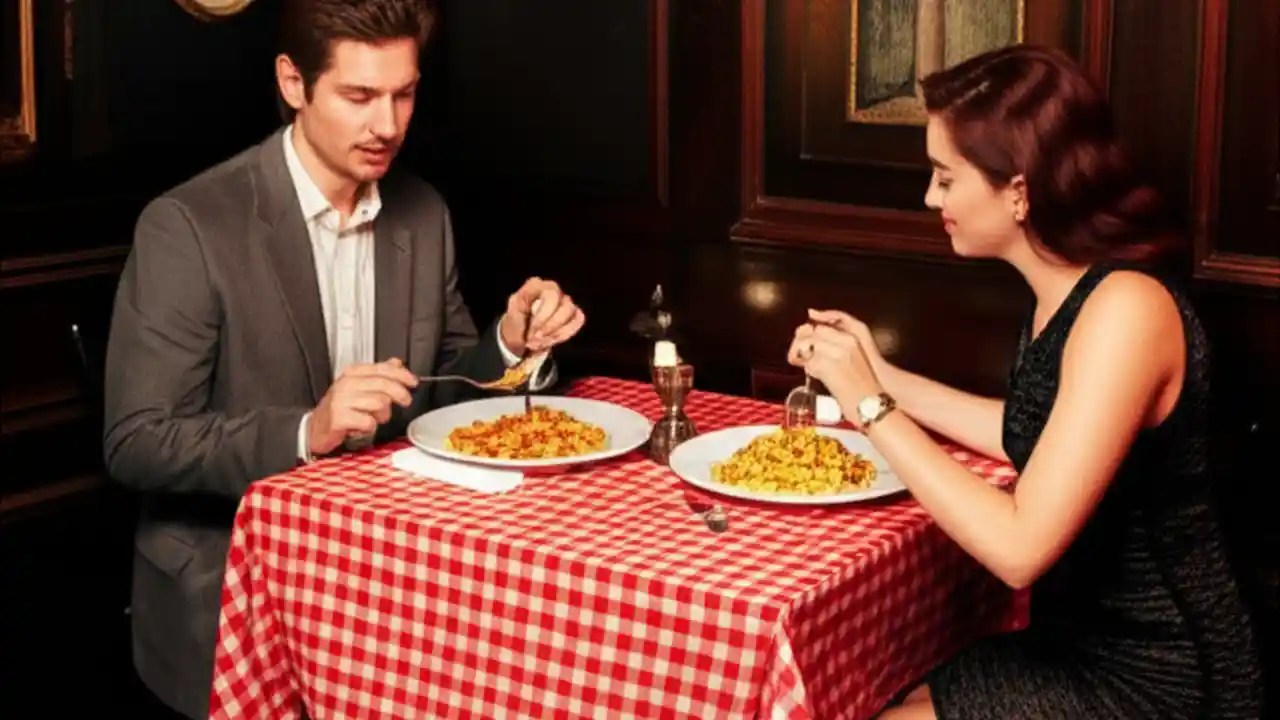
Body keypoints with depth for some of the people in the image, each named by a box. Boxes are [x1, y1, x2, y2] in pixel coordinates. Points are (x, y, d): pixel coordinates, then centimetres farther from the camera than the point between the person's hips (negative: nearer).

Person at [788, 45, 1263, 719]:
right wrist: (881, 376, 12)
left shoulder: (1124, 309, -25)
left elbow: (1019, 547, -28)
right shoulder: (1068, 292, 2)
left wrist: (872, 406, -20)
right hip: (1082, 643, 8)